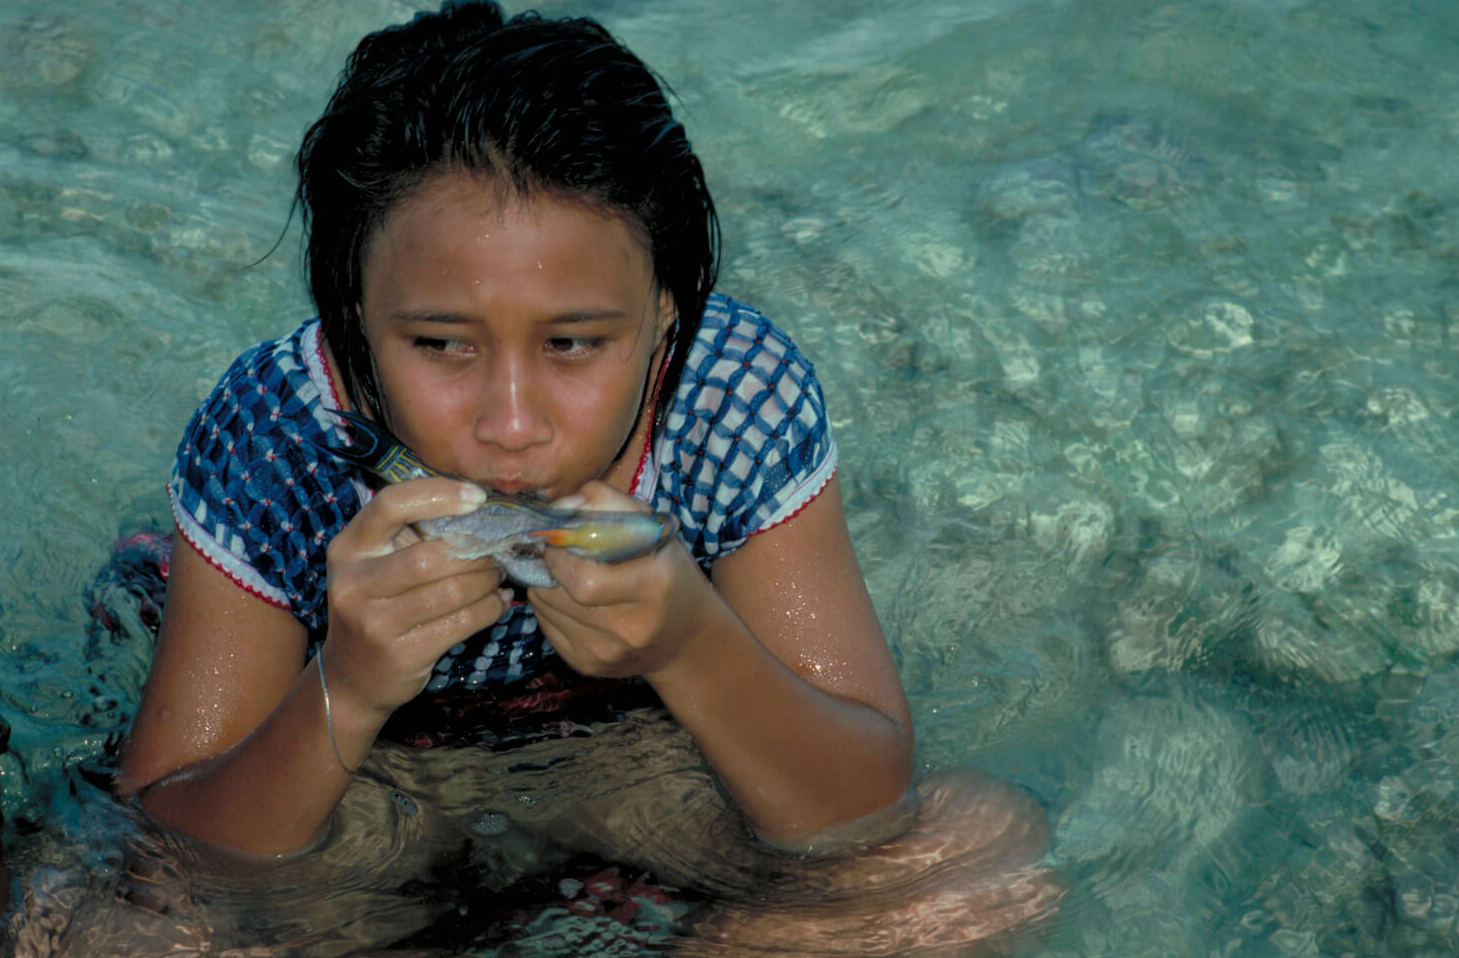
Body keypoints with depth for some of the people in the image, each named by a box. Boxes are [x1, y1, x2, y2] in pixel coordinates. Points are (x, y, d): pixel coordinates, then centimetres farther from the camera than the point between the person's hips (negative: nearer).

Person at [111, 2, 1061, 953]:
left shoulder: (745, 397, -25)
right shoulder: (269, 437, -27)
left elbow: (867, 810, -23)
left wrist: (693, 645, -43)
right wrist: (344, 697, -44)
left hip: (641, 741, 1)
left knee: (992, 841, -17)